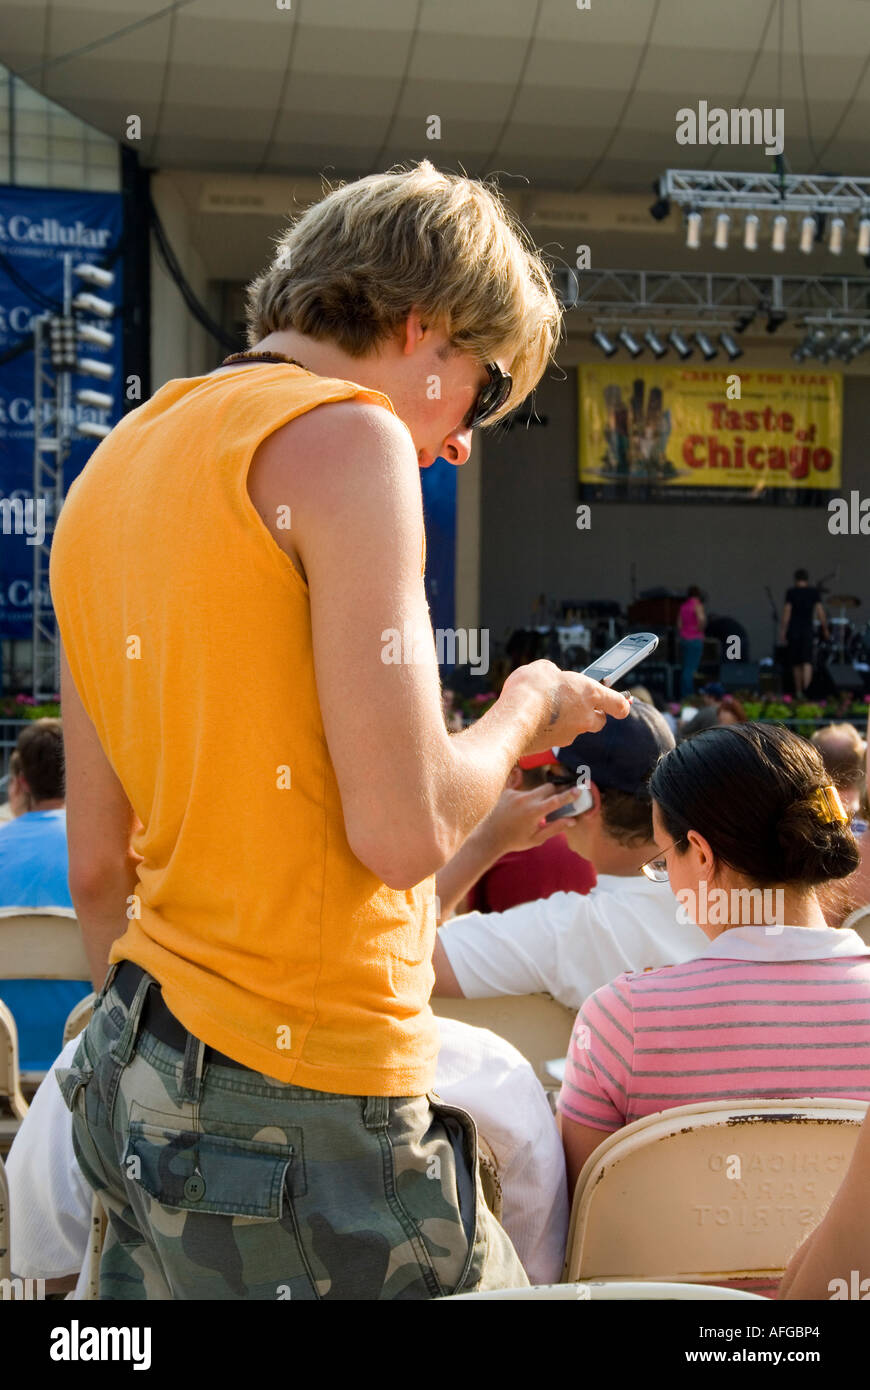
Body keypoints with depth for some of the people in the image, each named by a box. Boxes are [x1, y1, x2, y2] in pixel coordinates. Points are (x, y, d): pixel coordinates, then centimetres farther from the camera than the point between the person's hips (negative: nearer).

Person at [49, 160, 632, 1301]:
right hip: (300, 1117, -9)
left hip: (141, 1080, 9)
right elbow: (406, 830, -19)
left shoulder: (115, 468, 14)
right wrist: (527, 709, -1)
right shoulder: (346, 435, -12)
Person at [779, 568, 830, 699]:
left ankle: (798, 692, 18)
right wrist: (825, 630, 9)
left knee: (796, 664, 11)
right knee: (807, 662, -8)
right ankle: (806, 688, -30)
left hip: (793, 631, 0)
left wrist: (782, 632, -3)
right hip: (807, 630, 0)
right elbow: (820, 612, 0)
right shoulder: (814, 593, 3)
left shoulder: (791, 592, -1)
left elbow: (786, 613, -5)